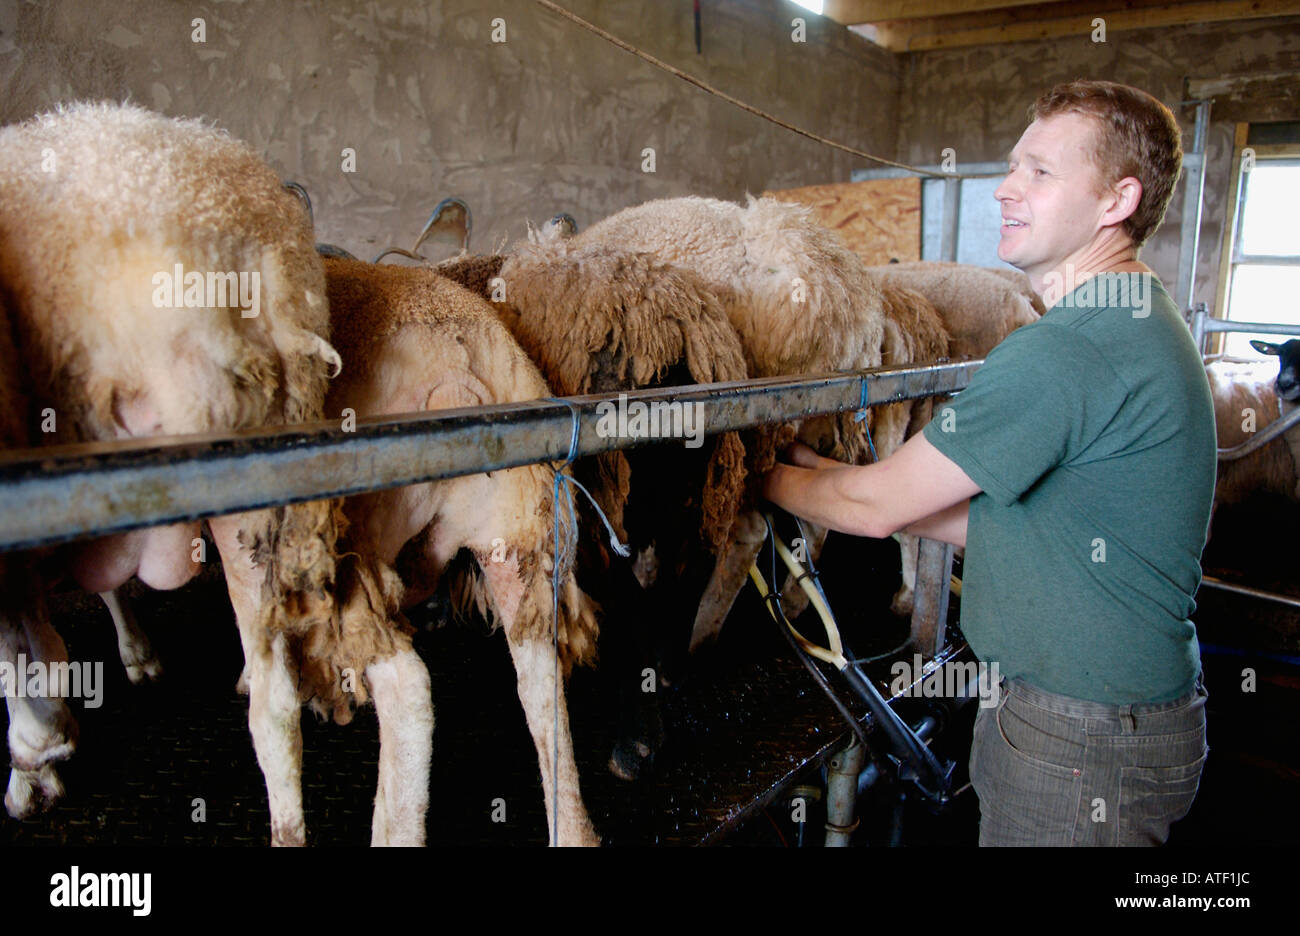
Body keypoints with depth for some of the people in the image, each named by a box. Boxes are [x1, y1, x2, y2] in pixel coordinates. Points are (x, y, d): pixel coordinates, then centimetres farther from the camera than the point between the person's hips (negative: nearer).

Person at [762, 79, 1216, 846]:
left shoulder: (1063, 354, -26)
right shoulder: (1140, 325, 8)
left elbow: (877, 508, -19)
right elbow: (1003, 517, 10)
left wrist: (770, 478, 0)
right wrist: (830, 476, 9)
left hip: (1087, 746, -9)